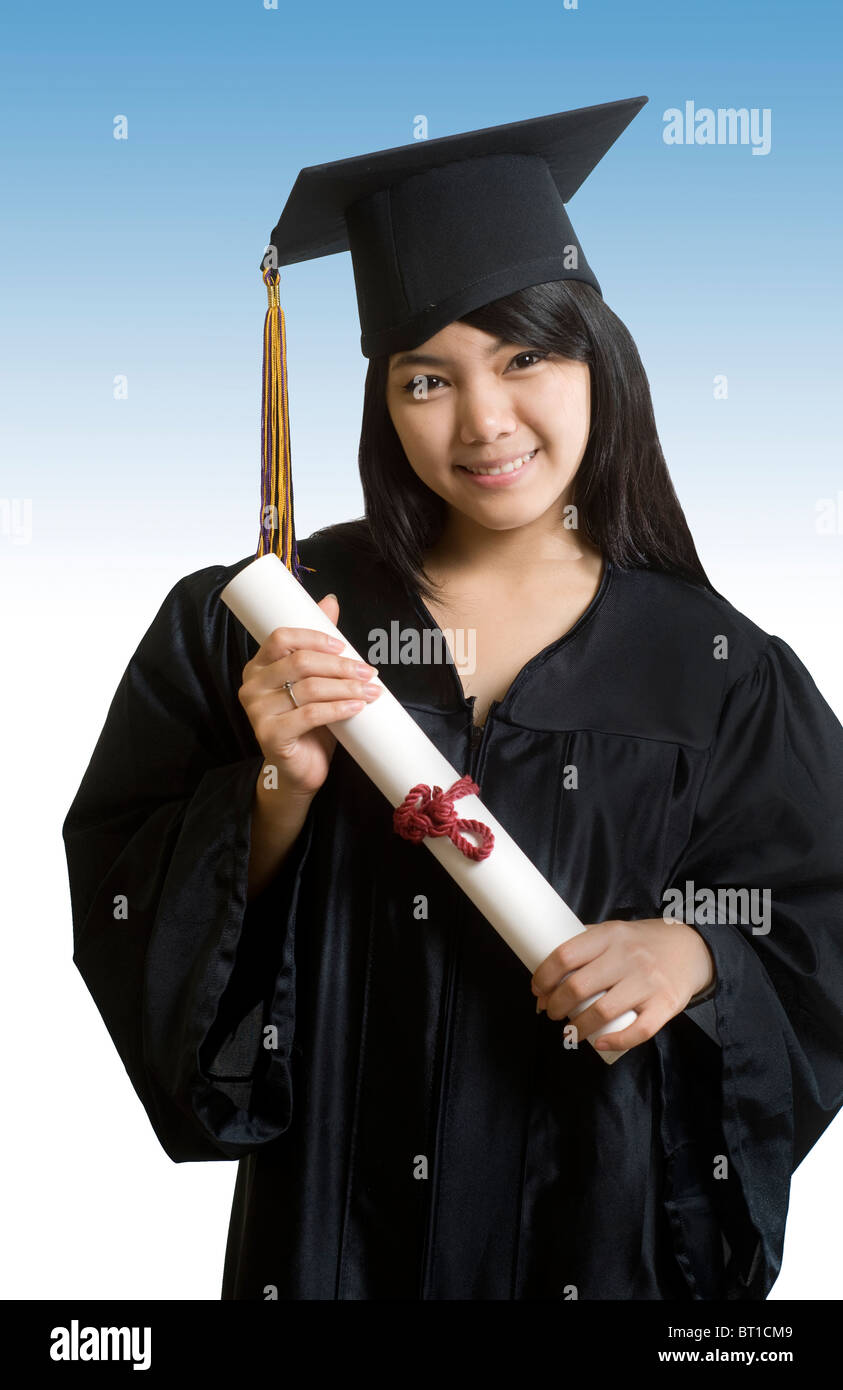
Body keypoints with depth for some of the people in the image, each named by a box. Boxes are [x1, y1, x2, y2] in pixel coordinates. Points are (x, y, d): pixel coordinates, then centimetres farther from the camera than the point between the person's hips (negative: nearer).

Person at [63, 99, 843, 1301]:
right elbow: (129, 917, -7)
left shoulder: (718, 673, -8)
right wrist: (279, 793, -23)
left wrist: (698, 954, -19)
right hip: (340, 1211, 0)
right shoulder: (264, 624, -8)